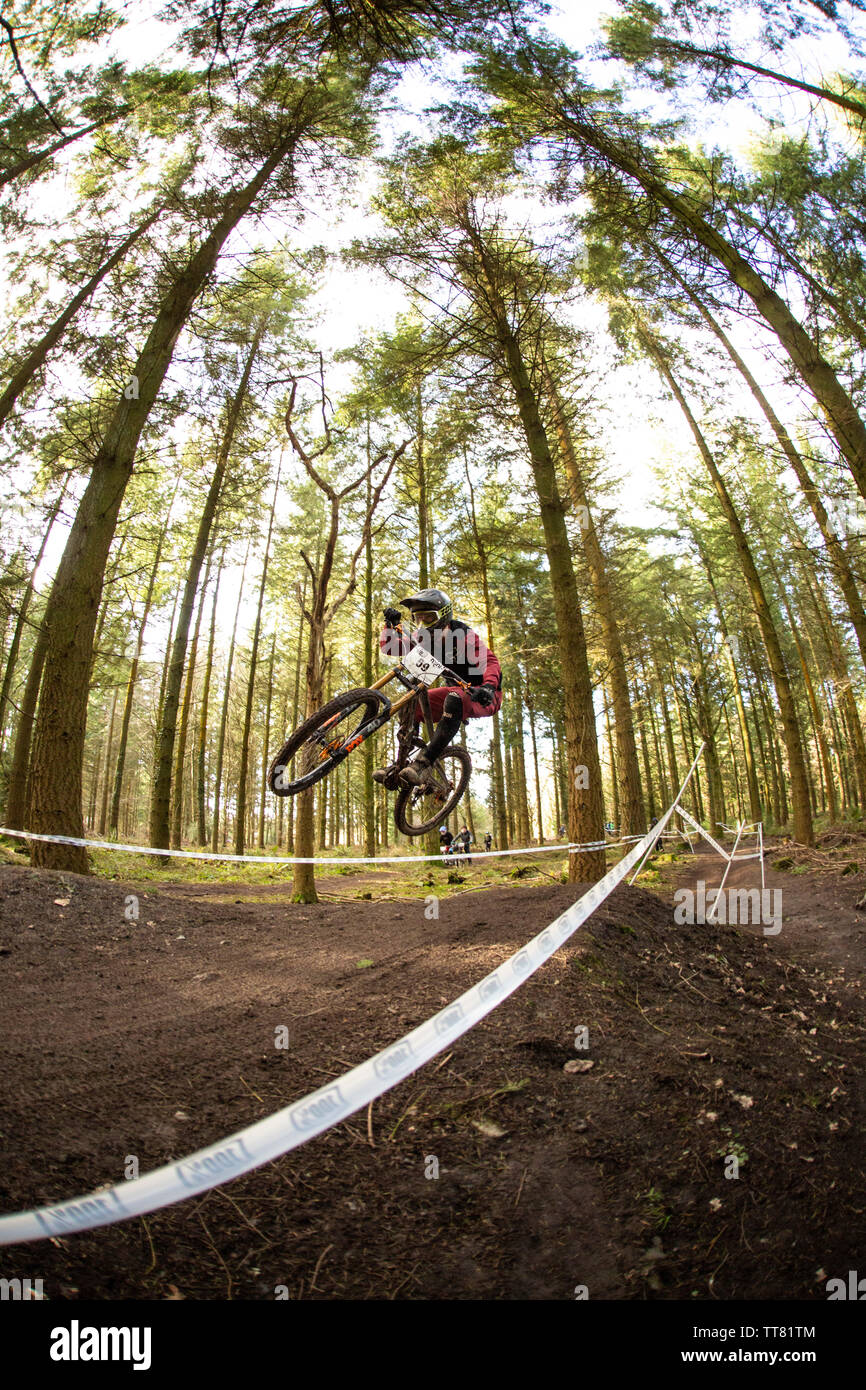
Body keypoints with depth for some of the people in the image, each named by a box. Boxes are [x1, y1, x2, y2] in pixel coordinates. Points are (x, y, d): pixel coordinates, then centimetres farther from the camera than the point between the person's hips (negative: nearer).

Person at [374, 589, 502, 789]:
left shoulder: (462, 635, -18)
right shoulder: (424, 637, 0)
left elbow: (490, 661, -27)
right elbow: (389, 647, -2)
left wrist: (488, 686, -46)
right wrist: (391, 625, -20)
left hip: (483, 696, -7)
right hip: (457, 689, 7)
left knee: (454, 699, -40)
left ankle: (424, 763, -43)